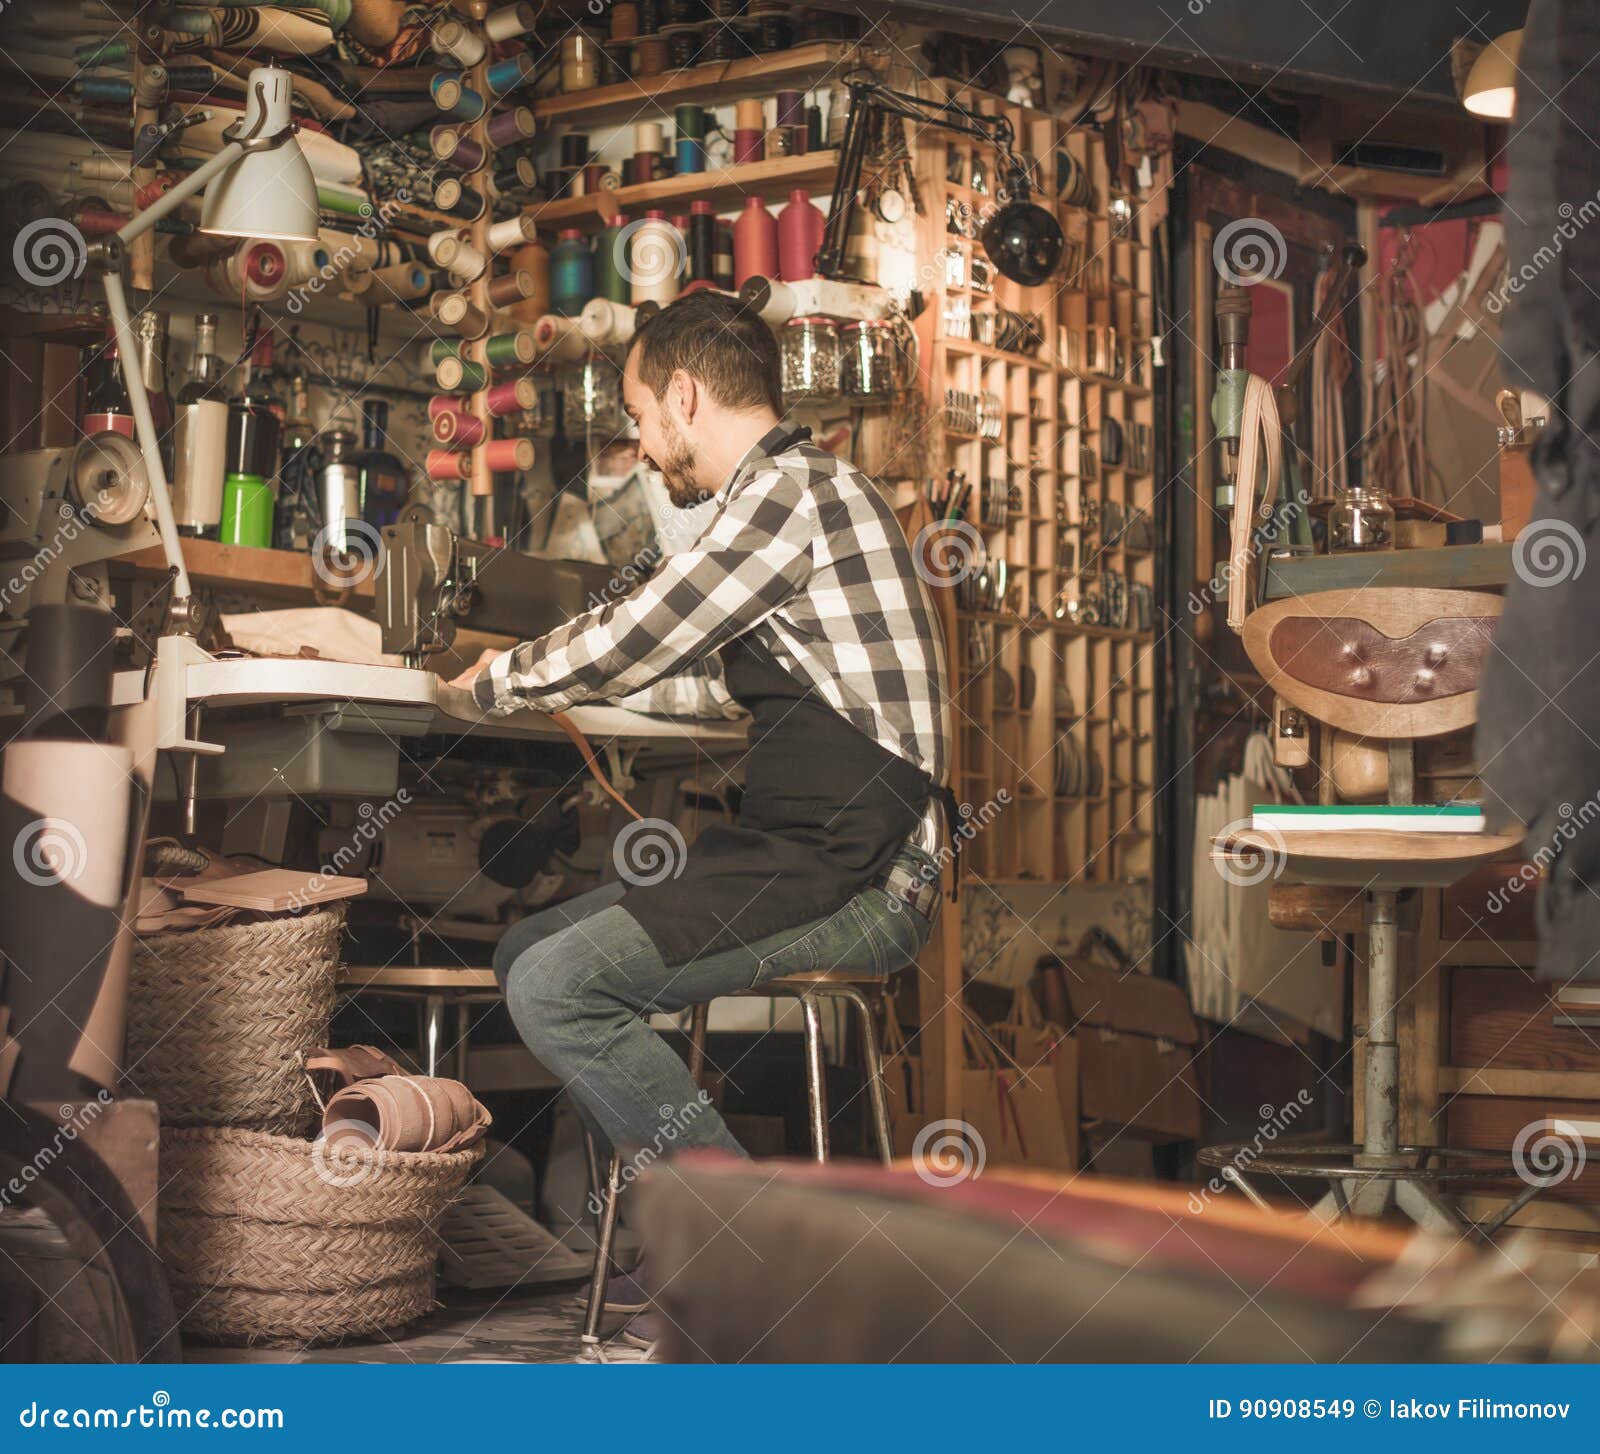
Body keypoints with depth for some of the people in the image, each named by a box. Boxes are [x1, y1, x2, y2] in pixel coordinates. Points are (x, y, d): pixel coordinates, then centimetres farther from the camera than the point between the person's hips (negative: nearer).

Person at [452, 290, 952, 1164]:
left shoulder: (791, 491, -12)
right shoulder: (802, 490, 21)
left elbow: (622, 644, -11)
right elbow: (720, 680, 35)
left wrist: (499, 679, 9)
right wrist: (561, 683, 40)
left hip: (853, 884, -11)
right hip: (808, 856, 11)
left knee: (554, 987, -20)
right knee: (529, 953, 10)